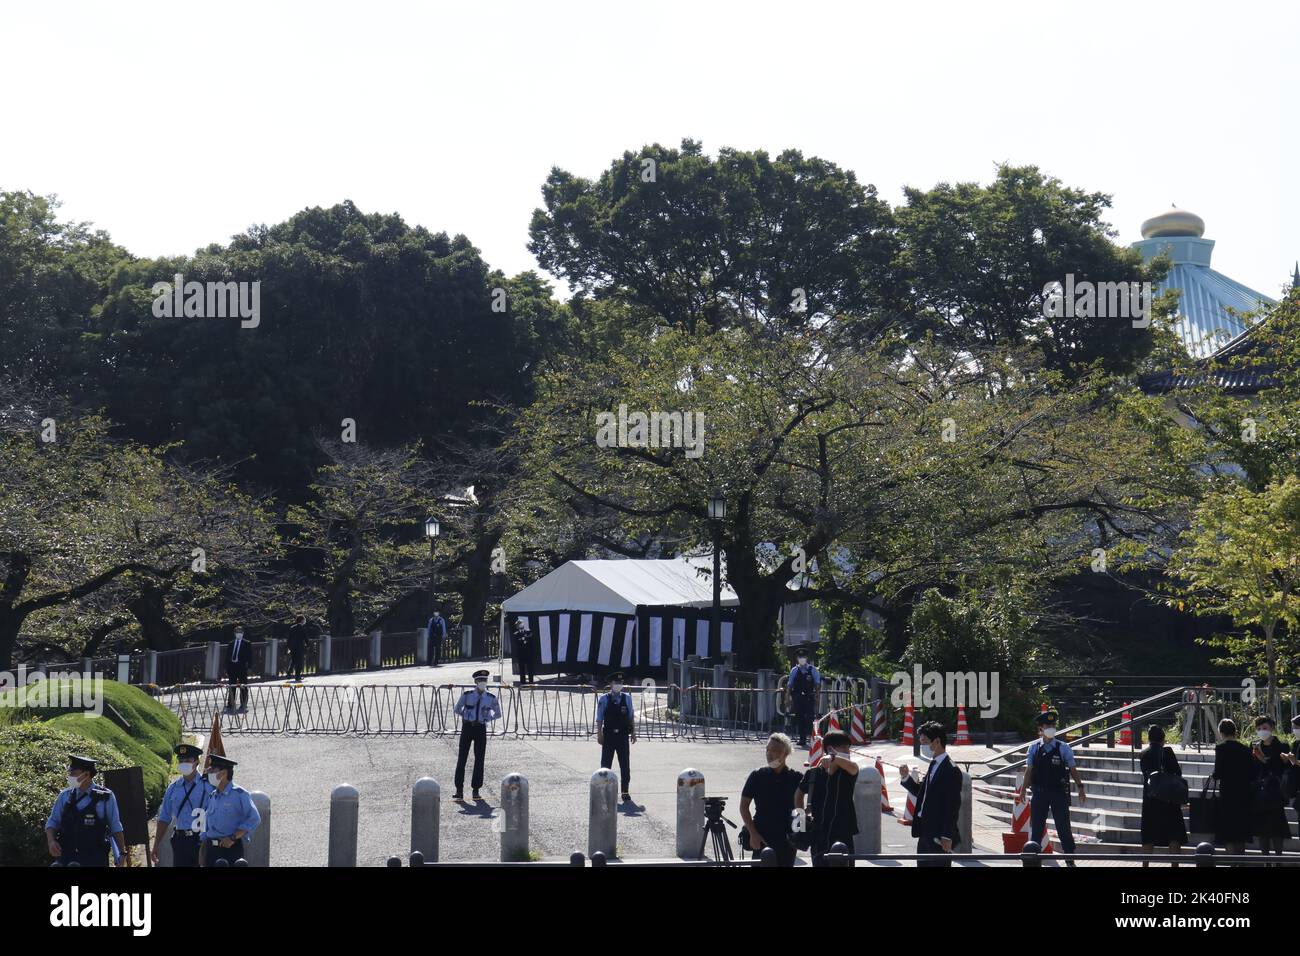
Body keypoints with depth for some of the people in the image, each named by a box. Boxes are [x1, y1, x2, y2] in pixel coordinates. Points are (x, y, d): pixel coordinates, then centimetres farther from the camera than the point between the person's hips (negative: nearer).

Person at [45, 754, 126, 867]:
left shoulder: (105, 797, -1)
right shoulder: (65, 796, 6)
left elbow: (115, 827, 3)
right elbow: (52, 822, 11)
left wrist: (122, 853, 1)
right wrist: (51, 841, -8)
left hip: (94, 860, -3)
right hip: (67, 857, 3)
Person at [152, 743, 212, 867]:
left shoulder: (207, 786, -3)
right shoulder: (173, 787, 10)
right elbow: (164, 819, 14)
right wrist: (156, 846, 12)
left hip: (201, 841, -4)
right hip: (180, 841, 4)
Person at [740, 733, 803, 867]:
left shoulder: (796, 778, 1)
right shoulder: (757, 776, -1)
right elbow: (744, 806, 2)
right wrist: (753, 833, -6)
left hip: (787, 839, 1)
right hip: (762, 838, -1)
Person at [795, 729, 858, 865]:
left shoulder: (846, 772, 0)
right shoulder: (813, 773, 5)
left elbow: (853, 767, -26)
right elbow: (799, 794, 21)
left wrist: (833, 758, -36)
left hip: (843, 834, -1)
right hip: (818, 834, 1)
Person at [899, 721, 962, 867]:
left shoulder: (951, 770, -15)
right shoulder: (934, 766, 13)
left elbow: (953, 806, -18)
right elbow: (923, 793, 20)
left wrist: (947, 836, -20)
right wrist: (906, 778, 5)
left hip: (939, 836, -9)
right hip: (925, 833, 9)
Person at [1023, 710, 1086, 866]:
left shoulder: (1063, 748, -2)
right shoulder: (1034, 748, 3)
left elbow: (1072, 769, 0)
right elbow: (1029, 770, 7)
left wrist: (1080, 787, -6)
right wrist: (1024, 789, 2)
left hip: (1059, 793, -2)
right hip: (1039, 793, 2)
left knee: (1063, 828, 3)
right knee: (1036, 829, 9)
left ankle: (1070, 860, 14)